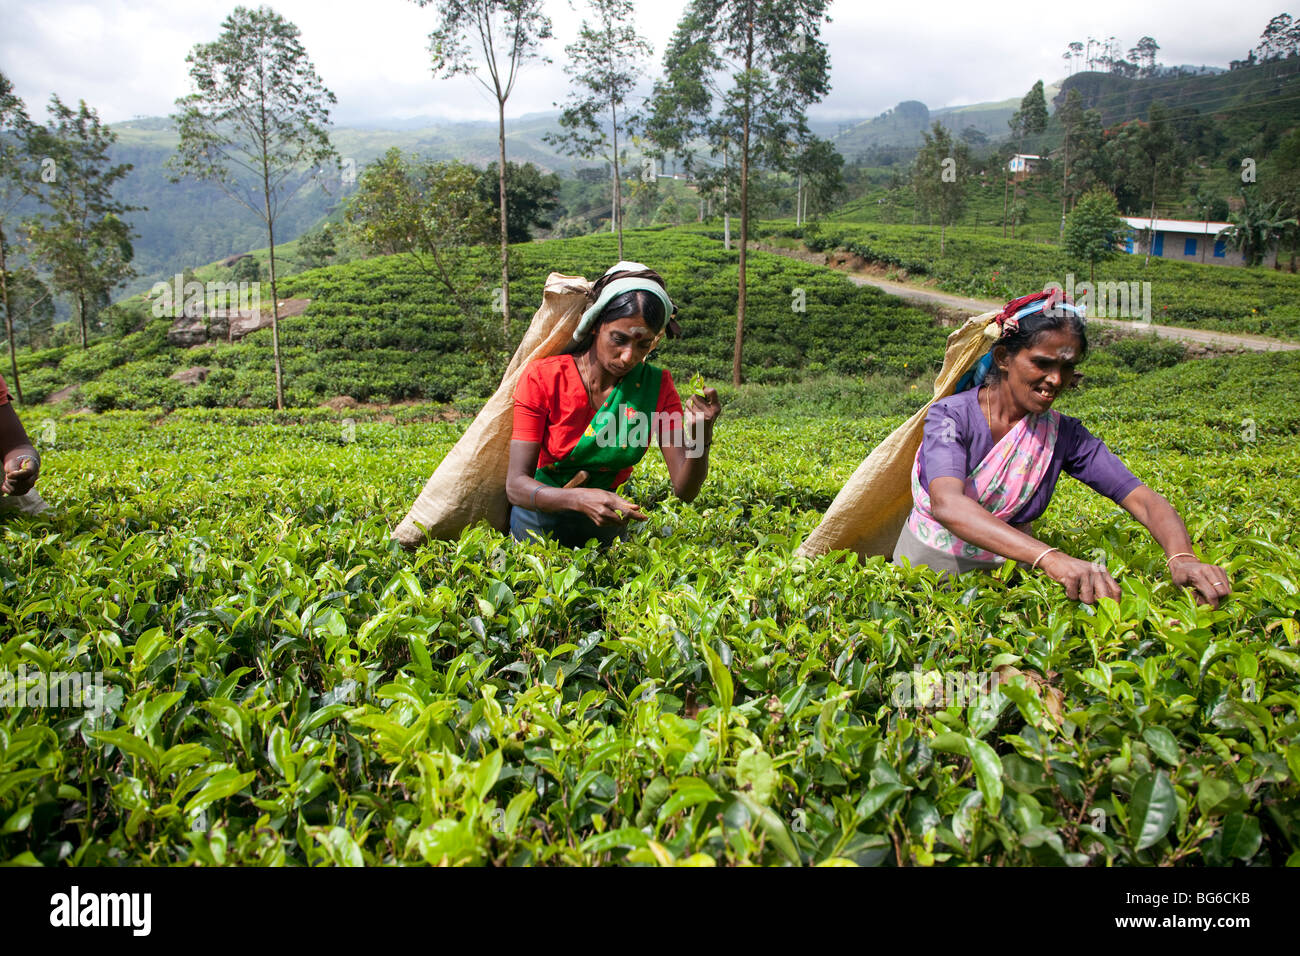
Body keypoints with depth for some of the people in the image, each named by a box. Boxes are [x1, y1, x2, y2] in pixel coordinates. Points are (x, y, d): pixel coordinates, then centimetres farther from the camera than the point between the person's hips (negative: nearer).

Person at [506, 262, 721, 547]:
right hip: (540, 524, -2)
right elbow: (516, 484, -20)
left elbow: (685, 491, -12)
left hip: (607, 530, 2)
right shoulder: (543, 379, -15)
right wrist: (581, 499, -38)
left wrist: (701, 436, -32)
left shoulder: (657, 386, -7)